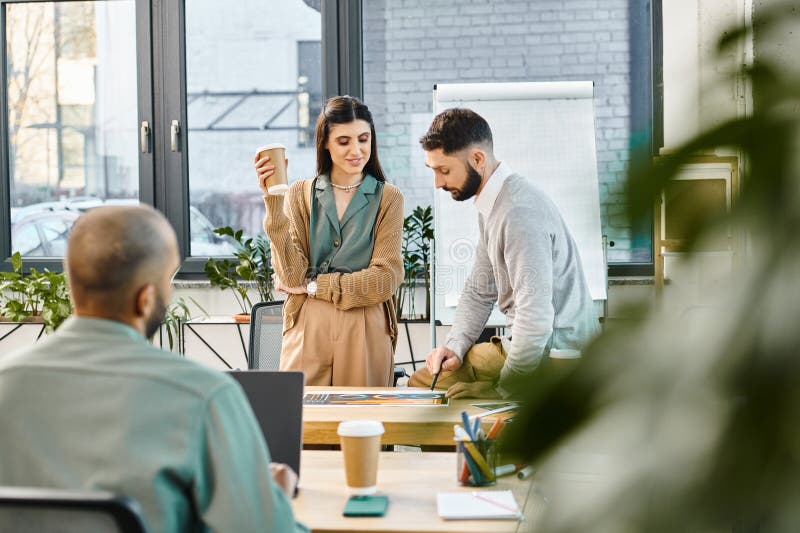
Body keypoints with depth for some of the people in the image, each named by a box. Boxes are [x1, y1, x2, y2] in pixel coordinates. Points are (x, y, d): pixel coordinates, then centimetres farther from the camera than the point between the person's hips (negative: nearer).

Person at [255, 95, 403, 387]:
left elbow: (384, 280, -5)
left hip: (365, 330, 0)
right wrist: (274, 202, -11)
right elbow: (292, 275, -5)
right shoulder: (301, 194, 7)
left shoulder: (387, 197, 4)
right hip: (308, 328, 0)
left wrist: (312, 285, -4)